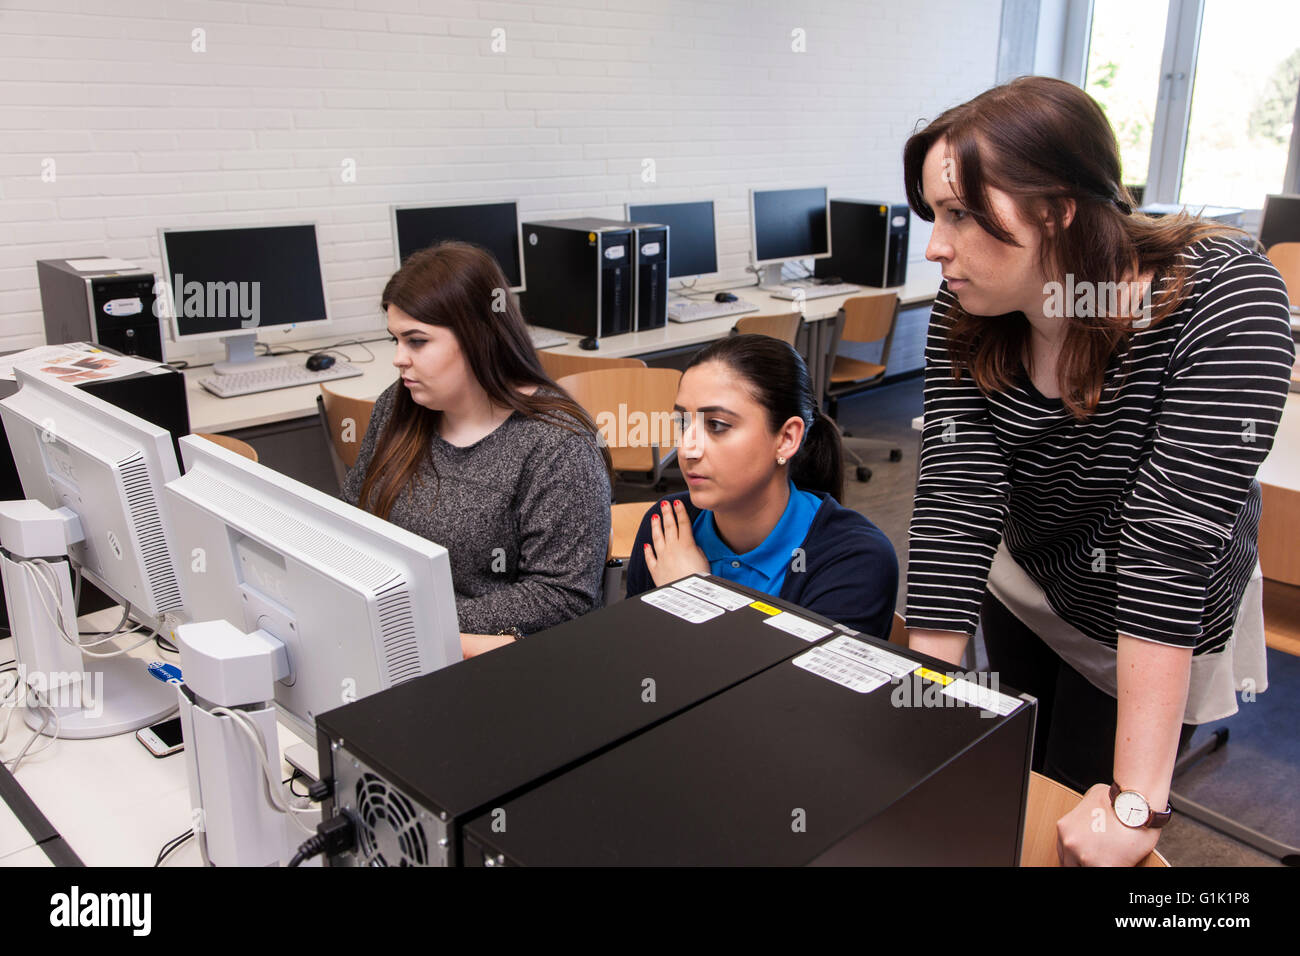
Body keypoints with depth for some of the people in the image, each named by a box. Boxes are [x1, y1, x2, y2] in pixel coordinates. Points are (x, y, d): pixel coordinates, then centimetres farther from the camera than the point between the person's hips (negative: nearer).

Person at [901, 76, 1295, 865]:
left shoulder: (1228, 299, -32)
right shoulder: (967, 318, -19)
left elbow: (1170, 537, -36)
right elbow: (955, 504, -26)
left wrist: (1136, 804, -34)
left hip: (1153, 632, -4)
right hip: (1026, 588, 4)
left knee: (1078, 833, 12)